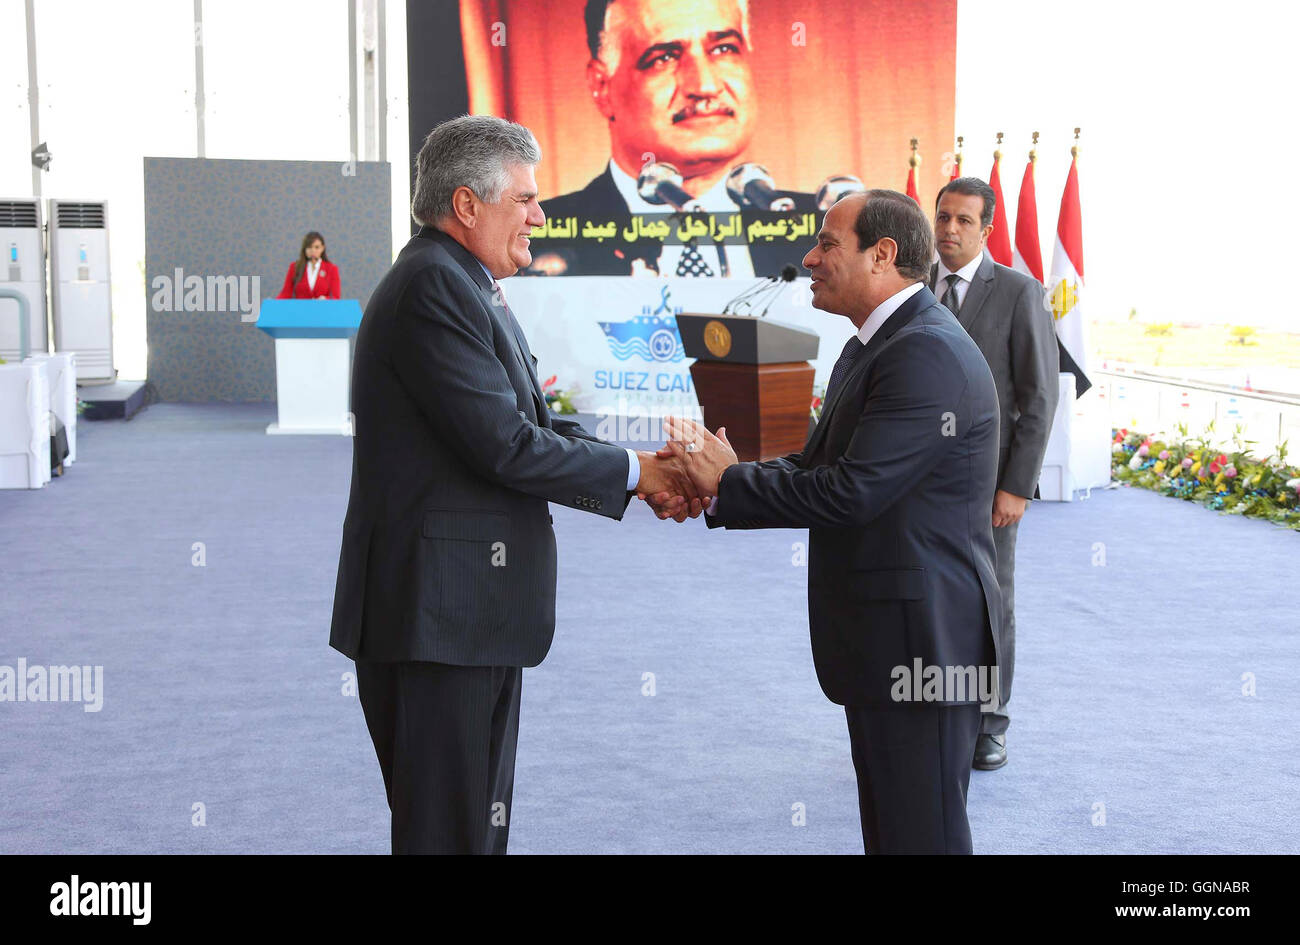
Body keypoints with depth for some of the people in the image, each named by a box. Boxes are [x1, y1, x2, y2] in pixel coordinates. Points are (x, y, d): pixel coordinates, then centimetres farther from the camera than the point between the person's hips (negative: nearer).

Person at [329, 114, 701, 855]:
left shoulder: (466, 287, 16)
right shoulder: (434, 286, -17)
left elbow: (536, 426, 14)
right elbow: (506, 446, -21)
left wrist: (645, 476, 1)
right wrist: (632, 471, -9)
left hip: (474, 611, 11)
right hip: (438, 613, -11)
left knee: (479, 820, 18)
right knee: (448, 828, -3)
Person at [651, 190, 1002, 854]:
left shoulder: (928, 353, -20)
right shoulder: (870, 349, 15)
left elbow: (851, 491, -26)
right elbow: (815, 466, 12)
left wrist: (727, 482, -13)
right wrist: (704, 482, -3)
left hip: (919, 642, -11)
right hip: (884, 644, 11)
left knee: (919, 833, -1)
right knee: (887, 827, 20)